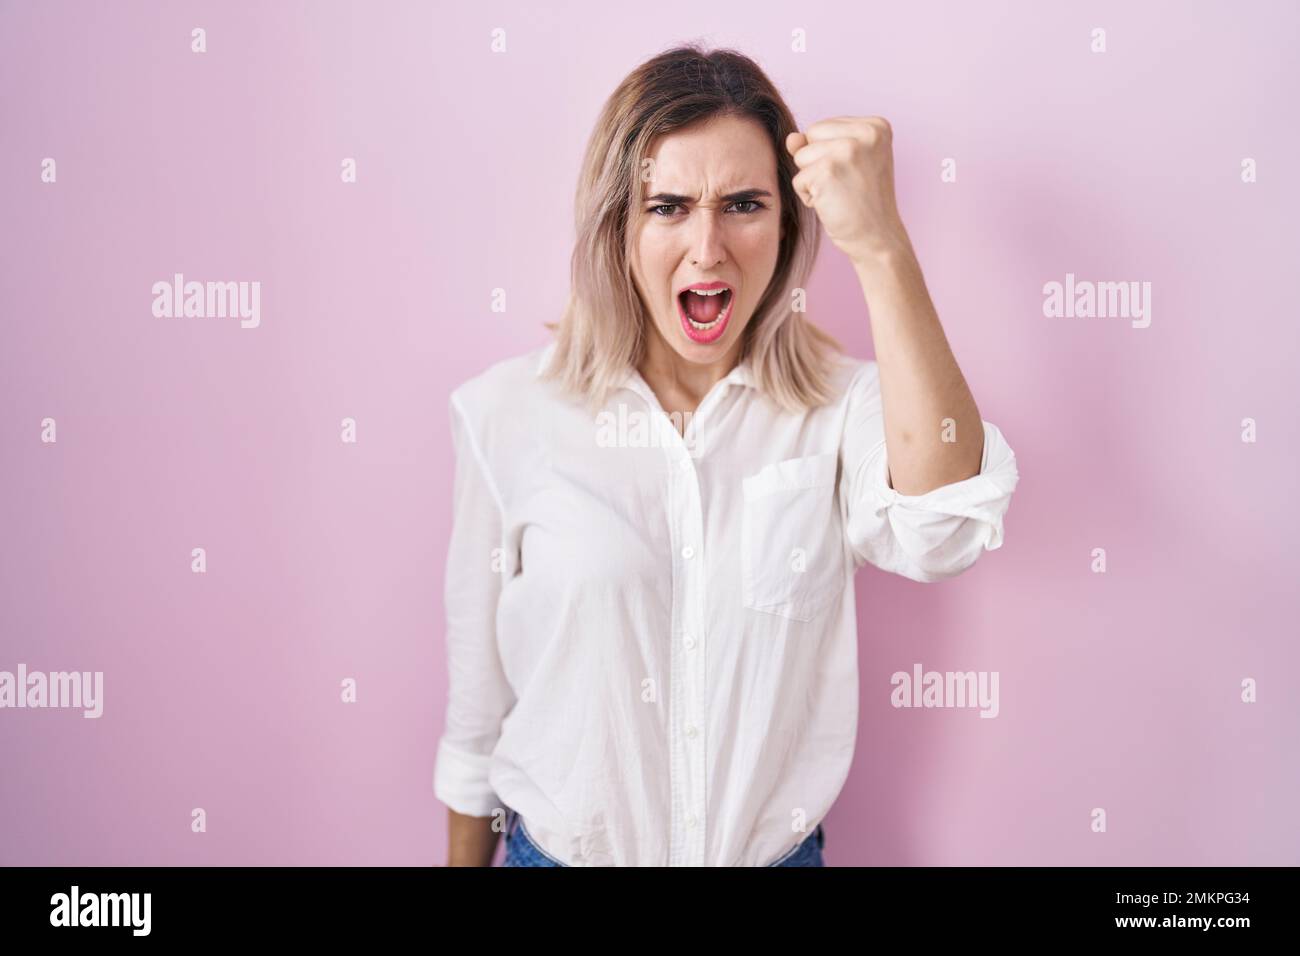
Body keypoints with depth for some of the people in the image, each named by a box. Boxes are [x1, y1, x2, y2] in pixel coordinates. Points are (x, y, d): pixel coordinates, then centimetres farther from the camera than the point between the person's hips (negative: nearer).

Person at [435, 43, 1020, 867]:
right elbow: (477, 684, -3)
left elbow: (940, 532, -32)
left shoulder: (842, 403, -11)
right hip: (561, 844, 0)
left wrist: (881, 248, -35)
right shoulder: (512, 412, -11)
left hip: (776, 846, 1)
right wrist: (465, 853, 4)